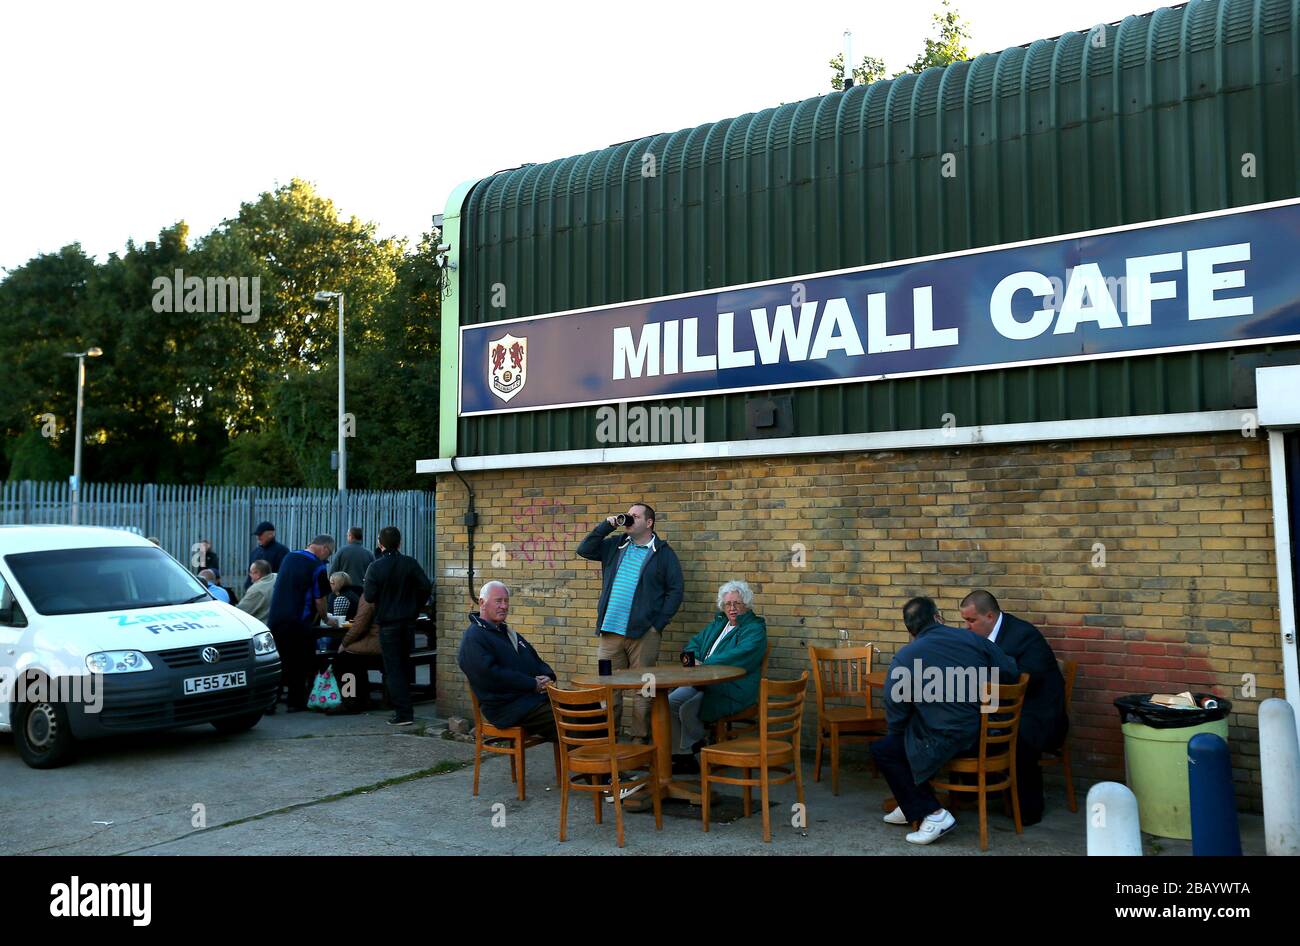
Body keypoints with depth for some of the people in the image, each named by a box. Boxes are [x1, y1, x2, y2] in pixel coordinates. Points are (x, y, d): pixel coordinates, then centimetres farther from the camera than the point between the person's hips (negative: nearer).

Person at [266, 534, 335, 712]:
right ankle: (296, 702, 14)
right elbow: (319, 600, -9)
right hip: (298, 622, -6)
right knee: (299, 663, 8)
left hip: (275, 618, 6)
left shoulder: (289, 557, 10)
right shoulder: (317, 567, -11)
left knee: (276, 662, 11)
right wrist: (325, 619, 10)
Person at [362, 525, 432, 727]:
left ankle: (404, 713, -5)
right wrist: (415, 608, 10)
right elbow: (426, 587, -5)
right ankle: (405, 708, 22)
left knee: (393, 669, 1)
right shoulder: (410, 563, -3)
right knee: (404, 666, 17)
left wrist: (383, 599, 9)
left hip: (387, 623, -4)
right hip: (408, 622, 4)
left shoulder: (375, 567, -11)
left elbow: (370, 596, -14)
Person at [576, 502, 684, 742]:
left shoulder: (663, 553, 2)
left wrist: (658, 624, -8)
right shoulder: (615, 545, 14)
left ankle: (640, 739, 12)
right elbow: (584, 550, 7)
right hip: (610, 631, 4)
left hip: (643, 633, -3)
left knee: (643, 690, 2)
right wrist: (606, 526, 0)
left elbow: (675, 591, -1)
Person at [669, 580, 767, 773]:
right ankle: (681, 756, -6)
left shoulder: (755, 630, -5)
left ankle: (689, 748, -1)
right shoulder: (718, 623, 22)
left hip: (732, 690, -8)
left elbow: (737, 657, -21)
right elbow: (695, 642, 23)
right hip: (702, 682, 8)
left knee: (688, 710, -28)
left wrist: (703, 665, -20)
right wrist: (691, 657, -2)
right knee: (670, 702, -14)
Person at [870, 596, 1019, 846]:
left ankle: (932, 813, 3)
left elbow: (895, 715, -4)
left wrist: (894, 731, 17)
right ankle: (912, 806, 31)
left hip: (948, 740, -7)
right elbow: (1012, 673, 6)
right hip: (985, 733, 7)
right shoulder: (971, 638, 2)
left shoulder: (904, 658, -7)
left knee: (881, 750, 9)